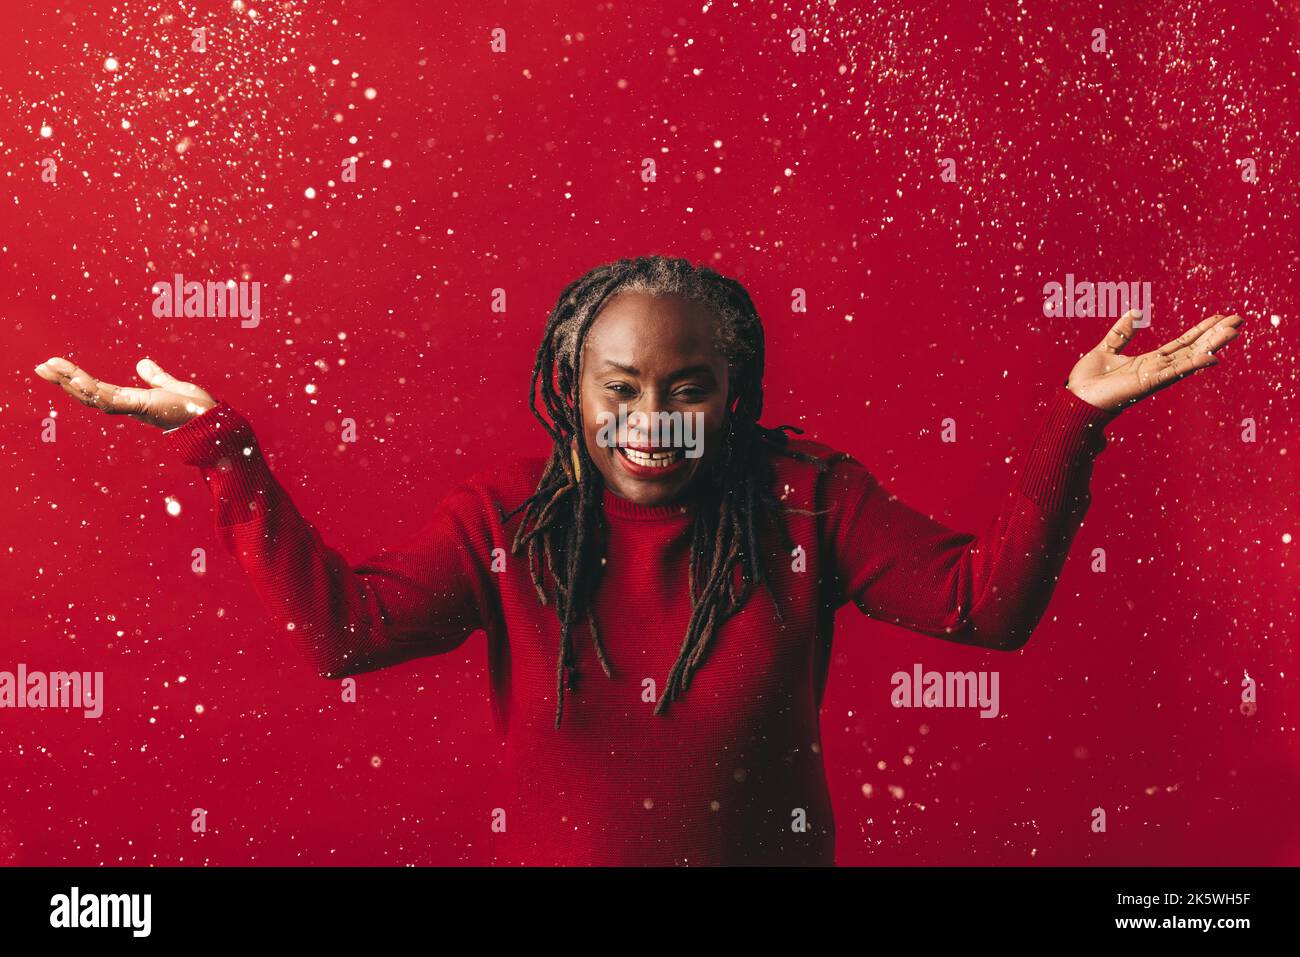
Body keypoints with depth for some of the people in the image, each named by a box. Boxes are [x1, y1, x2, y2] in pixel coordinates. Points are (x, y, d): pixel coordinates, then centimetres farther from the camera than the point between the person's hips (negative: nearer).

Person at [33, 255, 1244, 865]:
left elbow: (990, 598, -13)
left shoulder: (804, 499, -10)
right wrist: (215, 442, -22)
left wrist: (1072, 418, -22)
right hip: (552, 848, 1)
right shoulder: (506, 515, -10)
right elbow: (341, 622, -18)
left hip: (761, 848, 0)